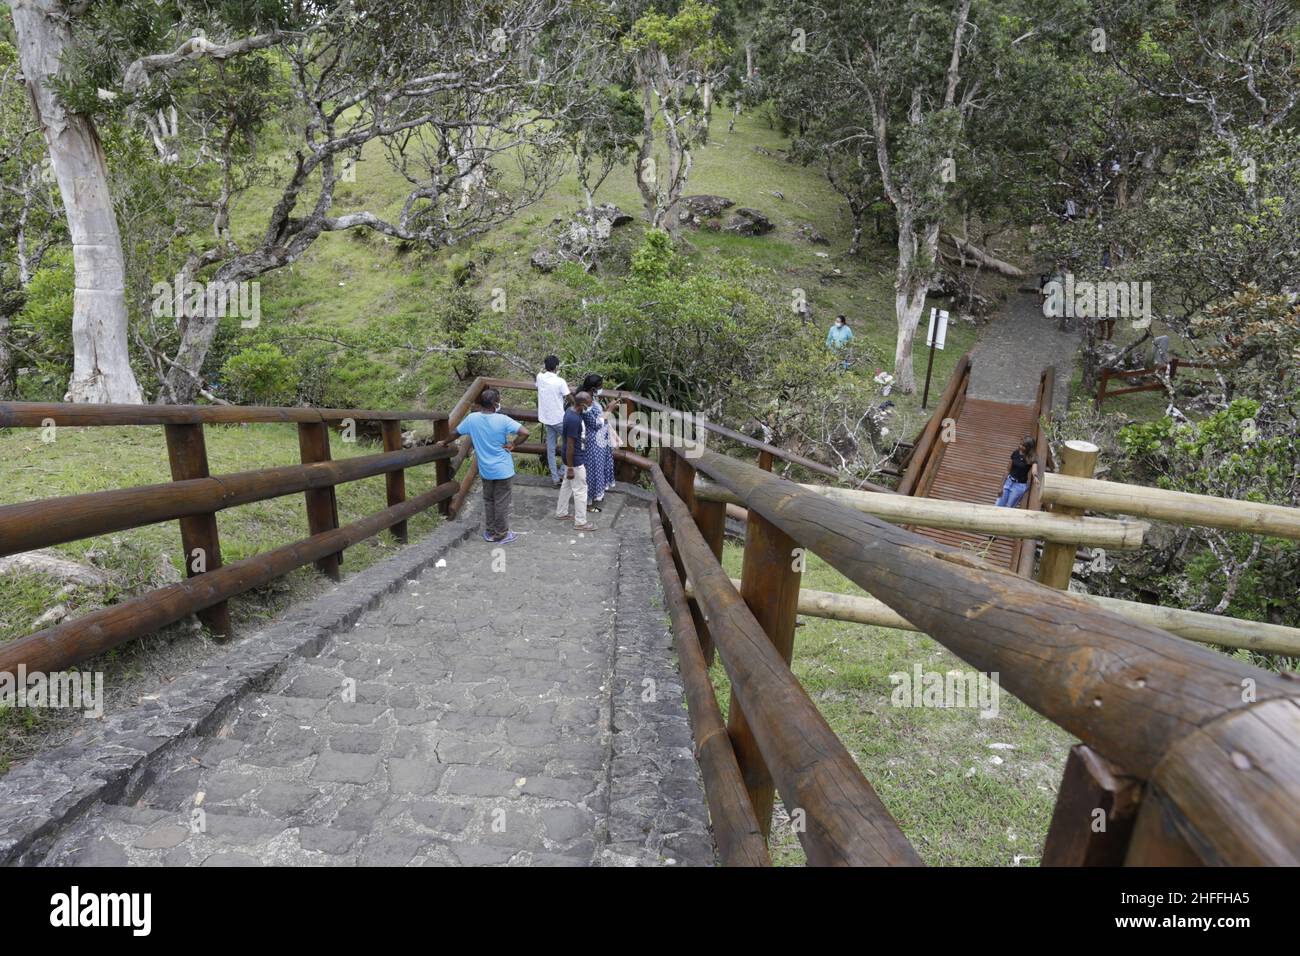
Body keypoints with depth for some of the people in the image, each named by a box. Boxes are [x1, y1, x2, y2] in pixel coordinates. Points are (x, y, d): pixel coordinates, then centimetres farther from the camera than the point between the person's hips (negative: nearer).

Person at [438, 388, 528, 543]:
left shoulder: (472, 418, -7)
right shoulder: (503, 420, -18)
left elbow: (456, 432, 9)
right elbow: (525, 432, -26)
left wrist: (444, 442, 27)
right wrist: (512, 445, -11)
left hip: (485, 469, 4)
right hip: (503, 469, -4)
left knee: (488, 501, 19)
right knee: (501, 502, 7)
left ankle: (489, 532, 27)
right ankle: (501, 535, 16)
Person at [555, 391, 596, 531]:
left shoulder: (571, 411, 0)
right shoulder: (574, 420, -30)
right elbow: (570, 445, -26)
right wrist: (570, 468, -20)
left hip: (573, 458, 10)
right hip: (575, 461, -10)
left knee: (567, 484, 22)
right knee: (580, 490, 2)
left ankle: (561, 512, 38)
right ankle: (580, 522, 13)